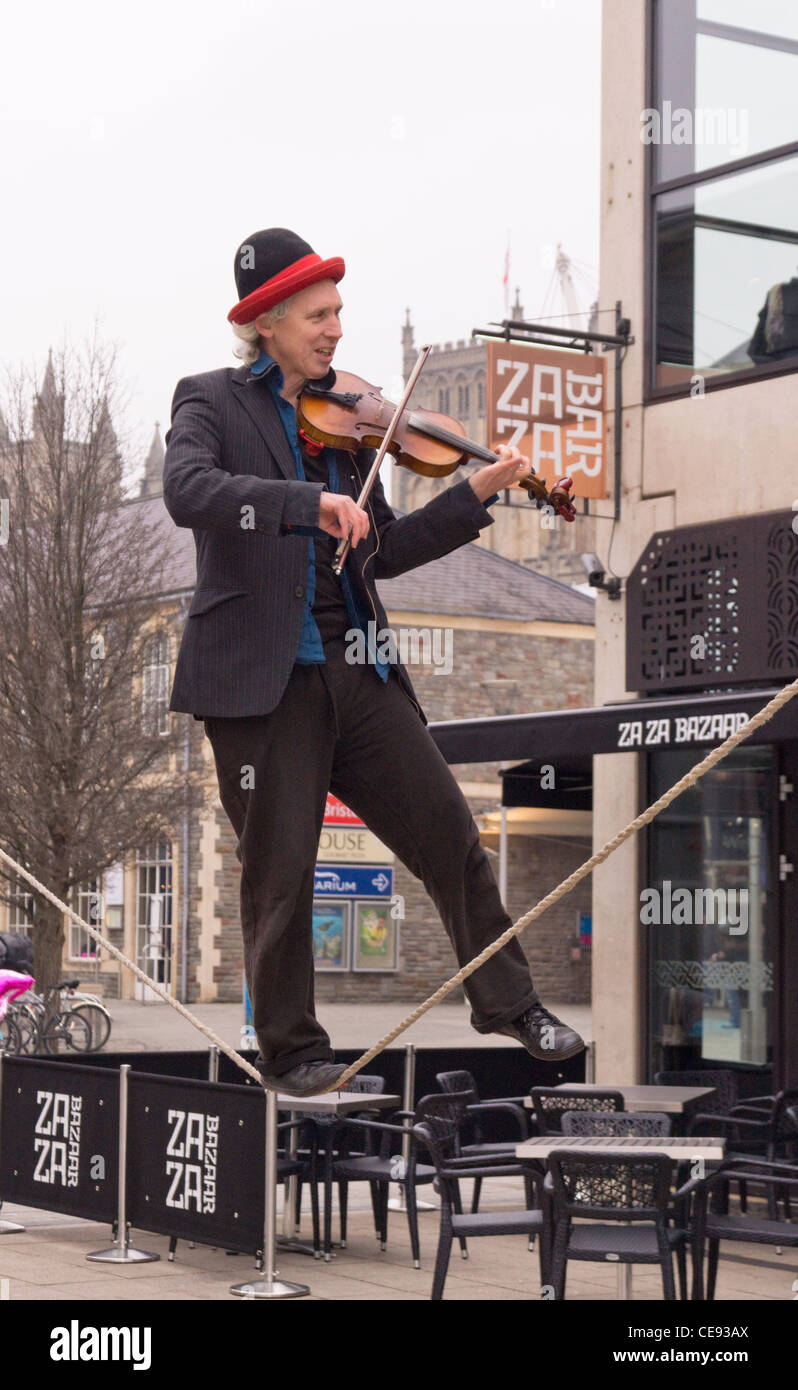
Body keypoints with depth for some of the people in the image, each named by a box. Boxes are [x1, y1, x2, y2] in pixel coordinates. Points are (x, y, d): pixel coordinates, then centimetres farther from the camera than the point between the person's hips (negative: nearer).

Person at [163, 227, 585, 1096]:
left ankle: (508, 1004, 18)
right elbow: (188, 492, -21)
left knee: (448, 831, 4)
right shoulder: (211, 403, 0)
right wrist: (311, 502, -31)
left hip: (356, 673, 5)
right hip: (262, 680, -5)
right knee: (280, 873, 0)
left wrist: (477, 495, 5)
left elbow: (380, 553, 15)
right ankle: (290, 1052, 15)